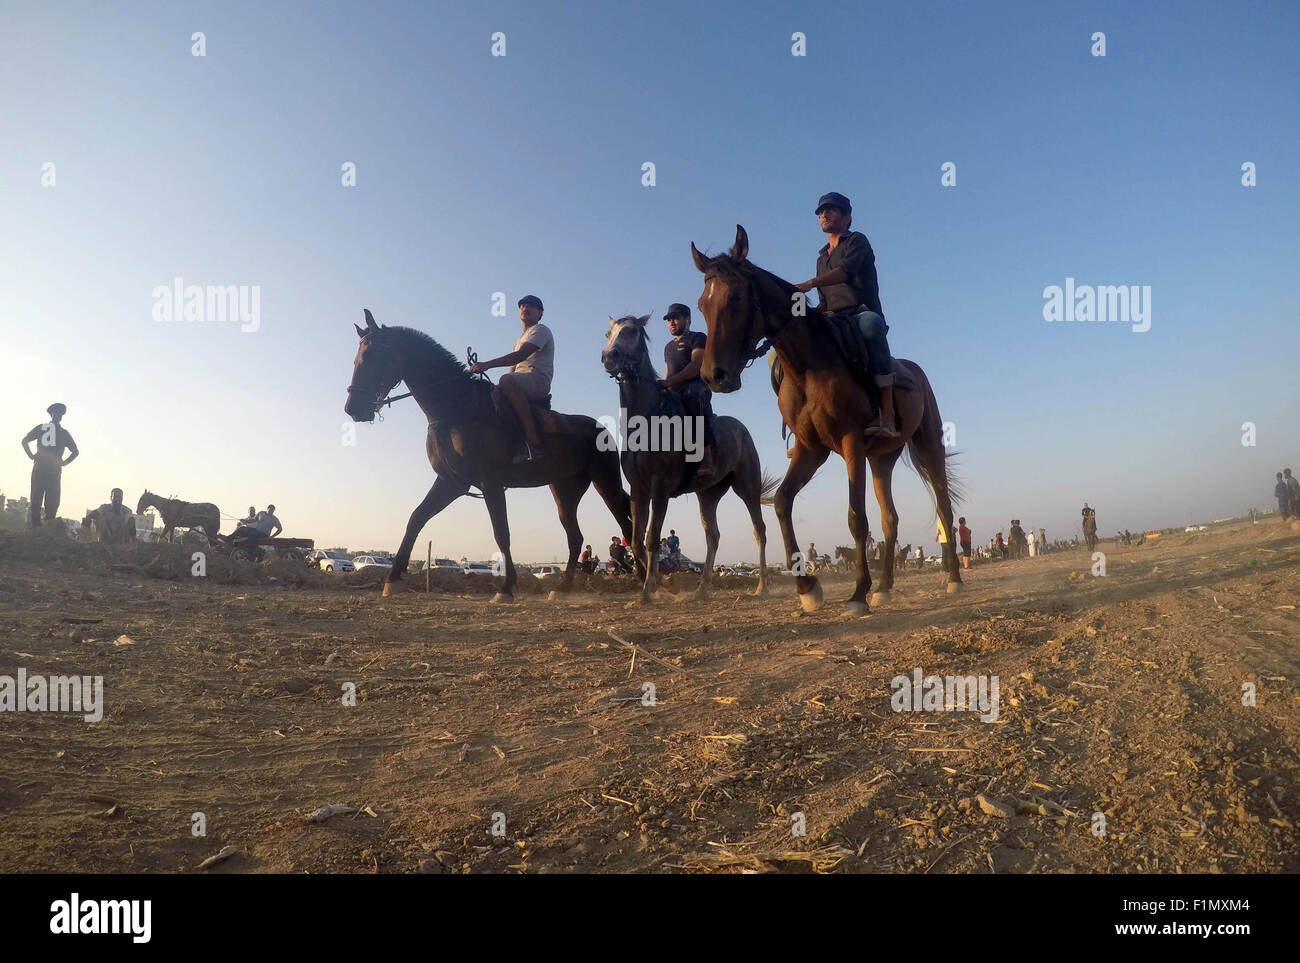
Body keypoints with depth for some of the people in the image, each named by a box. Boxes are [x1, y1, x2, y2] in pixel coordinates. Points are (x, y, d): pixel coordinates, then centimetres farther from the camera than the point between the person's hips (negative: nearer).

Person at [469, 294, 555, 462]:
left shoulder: (541, 330, 3)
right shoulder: (521, 339, 32)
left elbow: (520, 355, -14)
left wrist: (487, 364, -23)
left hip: (538, 380, -9)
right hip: (520, 383, 9)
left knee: (507, 380, -38)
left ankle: (533, 442, -44)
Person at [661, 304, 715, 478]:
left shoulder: (698, 338, 9)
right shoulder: (668, 347, 33)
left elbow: (696, 365, -8)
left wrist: (670, 381, -17)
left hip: (697, 387, -8)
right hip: (674, 394, 8)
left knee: (695, 395, -41)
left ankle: (706, 457, -51)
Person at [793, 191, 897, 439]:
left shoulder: (857, 241, 7)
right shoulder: (822, 257, 28)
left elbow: (846, 271, -16)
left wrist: (810, 283, -31)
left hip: (863, 314, -7)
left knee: (870, 325, -43)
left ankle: (887, 417, -49)